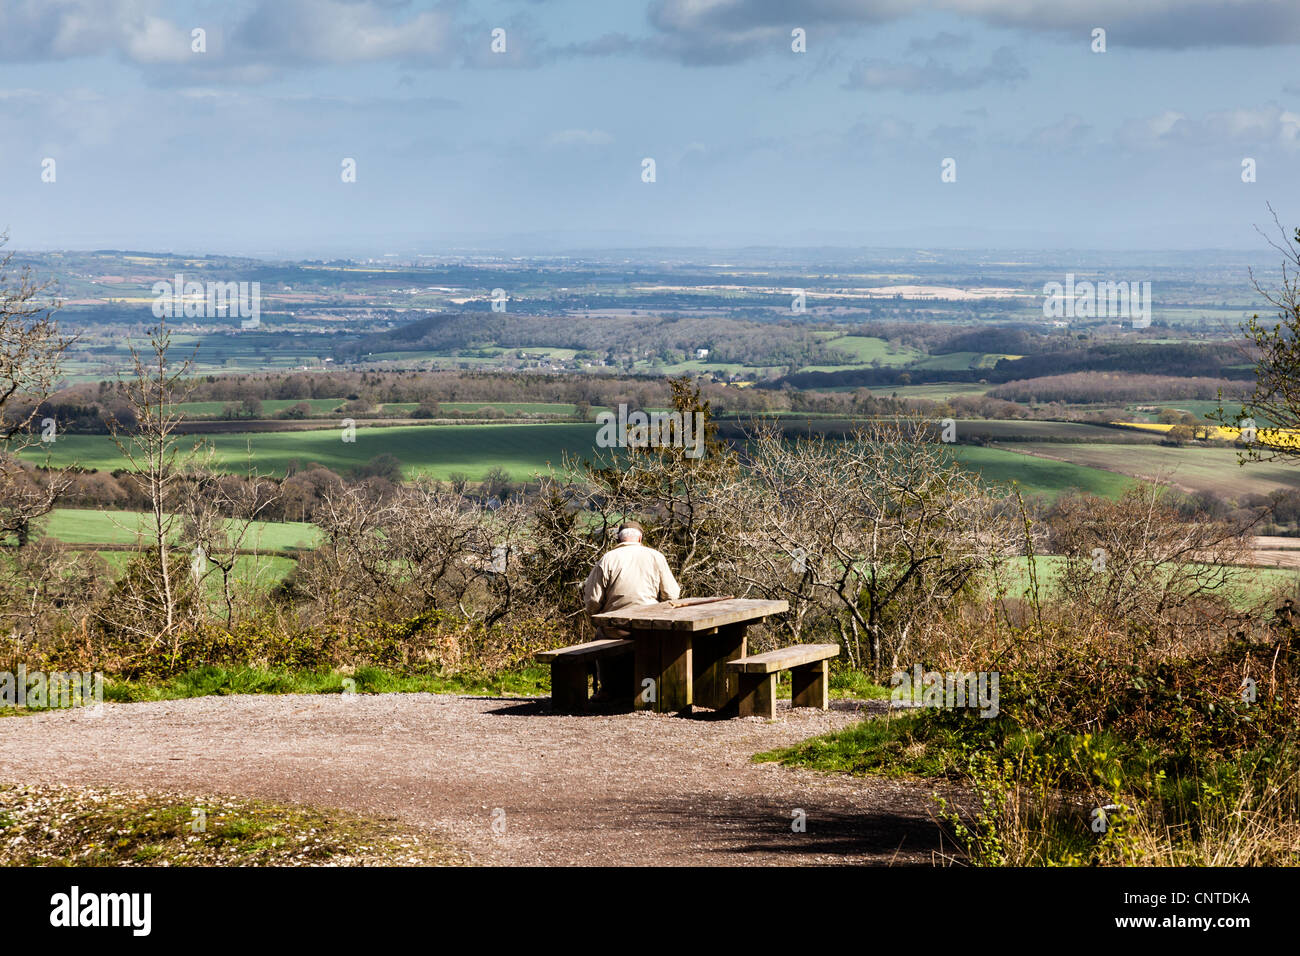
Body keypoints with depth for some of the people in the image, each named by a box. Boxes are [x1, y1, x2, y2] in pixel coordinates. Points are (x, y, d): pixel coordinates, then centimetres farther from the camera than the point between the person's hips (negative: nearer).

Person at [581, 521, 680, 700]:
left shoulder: (607, 559, -2)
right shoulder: (656, 557, 2)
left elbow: (592, 600, -5)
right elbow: (672, 595, 1)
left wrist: (597, 616, 17)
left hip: (615, 627, 0)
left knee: (600, 635, 33)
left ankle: (605, 687, 24)